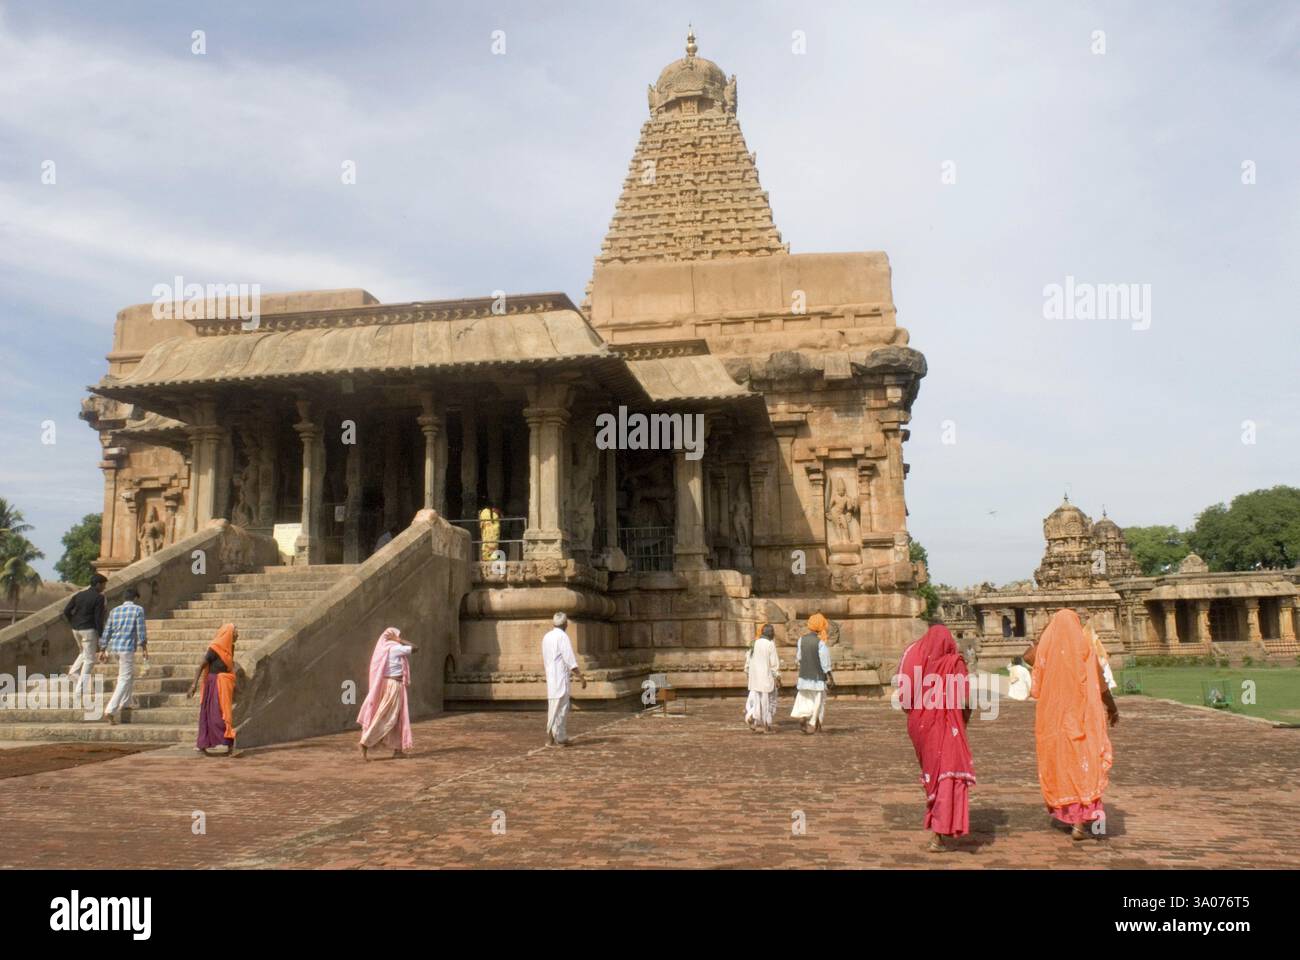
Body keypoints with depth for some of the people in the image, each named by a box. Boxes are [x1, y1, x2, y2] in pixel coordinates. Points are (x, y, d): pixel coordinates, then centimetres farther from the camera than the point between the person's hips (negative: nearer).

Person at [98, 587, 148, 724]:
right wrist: (144, 648, -1)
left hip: (114, 646, 7)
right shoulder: (138, 610, -4)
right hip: (127, 647, -7)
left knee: (130, 674, 24)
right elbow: (141, 631, -7)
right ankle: (110, 710, -15)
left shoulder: (115, 610, 12)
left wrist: (103, 650, 15)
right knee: (124, 679, -5)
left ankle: (124, 703, 27)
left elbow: (107, 631, 11)